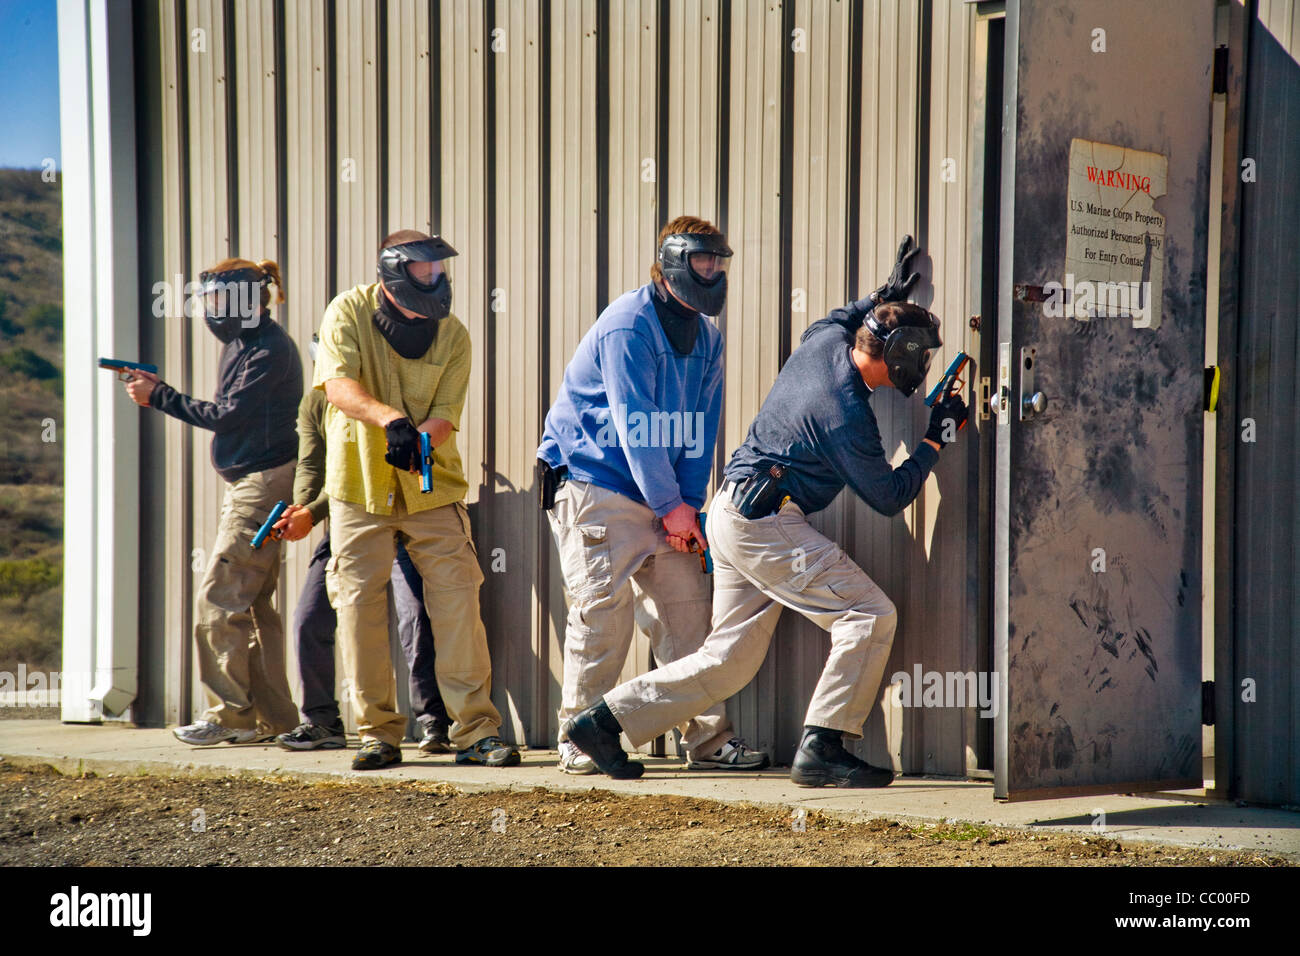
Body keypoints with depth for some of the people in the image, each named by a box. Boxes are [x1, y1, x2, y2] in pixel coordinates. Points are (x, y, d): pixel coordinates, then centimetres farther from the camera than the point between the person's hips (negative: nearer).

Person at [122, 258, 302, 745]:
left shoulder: (270, 349, -14)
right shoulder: (243, 344, 16)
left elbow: (227, 415, -17)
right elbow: (228, 415, 14)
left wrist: (159, 396, -11)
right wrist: (158, 391, 5)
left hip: (262, 485, -10)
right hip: (246, 485, 10)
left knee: (219, 600, -9)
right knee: (251, 604, 10)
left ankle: (230, 713, -3)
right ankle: (270, 718, 14)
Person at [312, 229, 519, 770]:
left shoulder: (453, 335, -3)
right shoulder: (350, 312, -8)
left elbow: (445, 415, -9)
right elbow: (339, 385, -22)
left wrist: (417, 440, -32)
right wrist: (391, 419, -39)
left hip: (432, 487, 1)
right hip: (359, 485, -1)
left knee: (458, 600, -7)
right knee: (359, 605, -1)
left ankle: (475, 731, -2)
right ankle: (378, 734, 9)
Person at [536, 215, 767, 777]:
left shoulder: (706, 336, 10)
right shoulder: (629, 325, -14)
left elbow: (699, 429, 10)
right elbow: (634, 423, -18)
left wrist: (690, 503, -2)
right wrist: (672, 507, -16)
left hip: (660, 495, 7)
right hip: (592, 483, -7)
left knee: (687, 605, 1)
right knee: (603, 609, -10)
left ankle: (708, 739, 5)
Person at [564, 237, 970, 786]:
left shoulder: (824, 341, 4)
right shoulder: (846, 417, -20)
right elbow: (890, 497, -9)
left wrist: (883, 297, 28)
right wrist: (935, 442, 0)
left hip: (734, 514, 10)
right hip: (768, 524, -10)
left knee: (729, 661, 11)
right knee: (871, 616, -12)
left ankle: (604, 720, 12)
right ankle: (821, 750, -12)